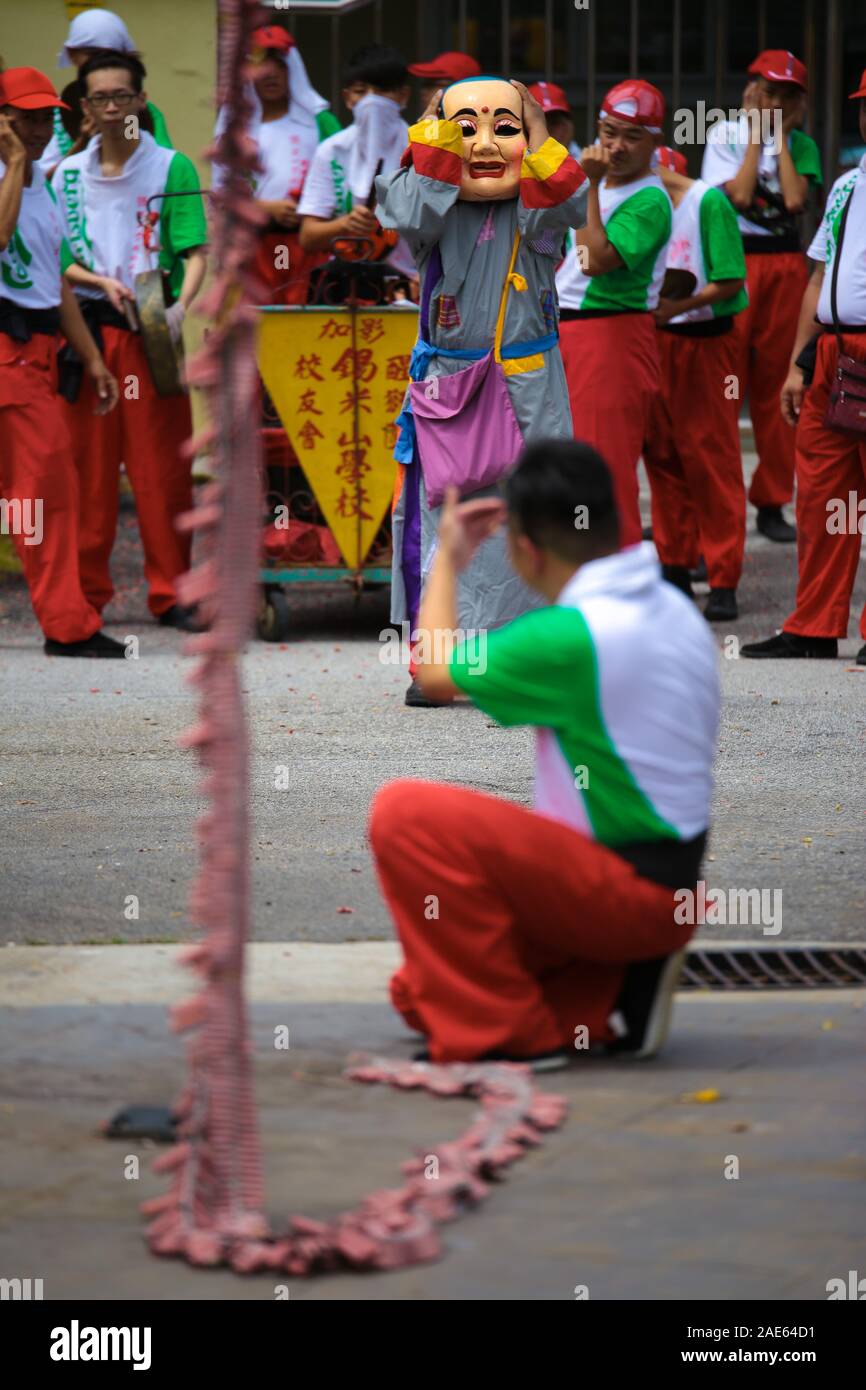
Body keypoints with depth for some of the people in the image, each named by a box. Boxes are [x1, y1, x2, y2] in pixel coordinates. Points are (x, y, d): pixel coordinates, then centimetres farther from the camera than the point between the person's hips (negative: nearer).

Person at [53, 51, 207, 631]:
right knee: (89, 463, 3)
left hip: (152, 330, -2)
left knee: (162, 466, -2)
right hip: (87, 327, 2)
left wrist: (180, 305, -23)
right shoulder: (68, 175, 10)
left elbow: (195, 251, -5)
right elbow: (58, 259, 8)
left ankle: (171, 593, 5)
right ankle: (86, 591, 9)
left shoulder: (172, 167, 1)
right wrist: (102, 282, -11)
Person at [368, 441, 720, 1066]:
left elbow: (438, 673, -6)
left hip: (628, 892, -9)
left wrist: (447, 560, 8)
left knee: (406, 814, -16)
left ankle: (507, 1033, -10)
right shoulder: (675, 610, 6)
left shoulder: (571, 637, -22)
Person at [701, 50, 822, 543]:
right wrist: (755, 133, -6)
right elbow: (739, 195, -12)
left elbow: (795, 200, -9)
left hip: (787, 266, 3)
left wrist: (781, 134, -4)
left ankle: (773, 502, 12)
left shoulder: (802, 145, 9)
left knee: (777, 383, 5)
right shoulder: (725, 135, 3)